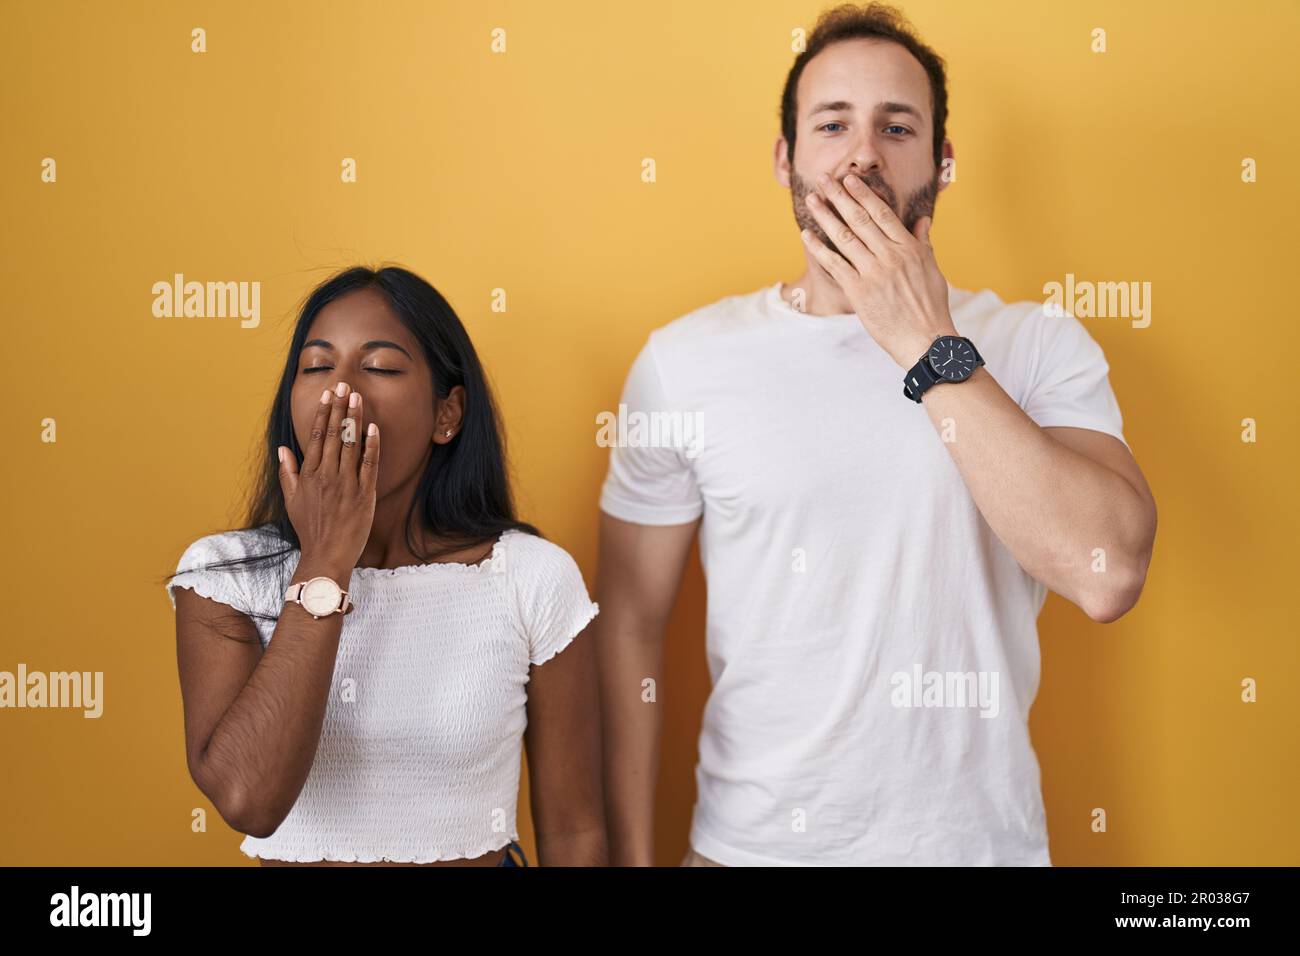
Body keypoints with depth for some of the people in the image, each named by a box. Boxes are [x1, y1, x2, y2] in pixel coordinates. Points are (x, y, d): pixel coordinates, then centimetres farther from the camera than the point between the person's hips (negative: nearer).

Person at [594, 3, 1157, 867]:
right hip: (748, 838, 0)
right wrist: (632, 854, -2)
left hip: (975, 835, 1)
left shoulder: (1039, 347, -6)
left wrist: (929, 347, -20)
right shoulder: (685, 359, -6)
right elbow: (632, 625, -2)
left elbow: (1109, 574, -22)